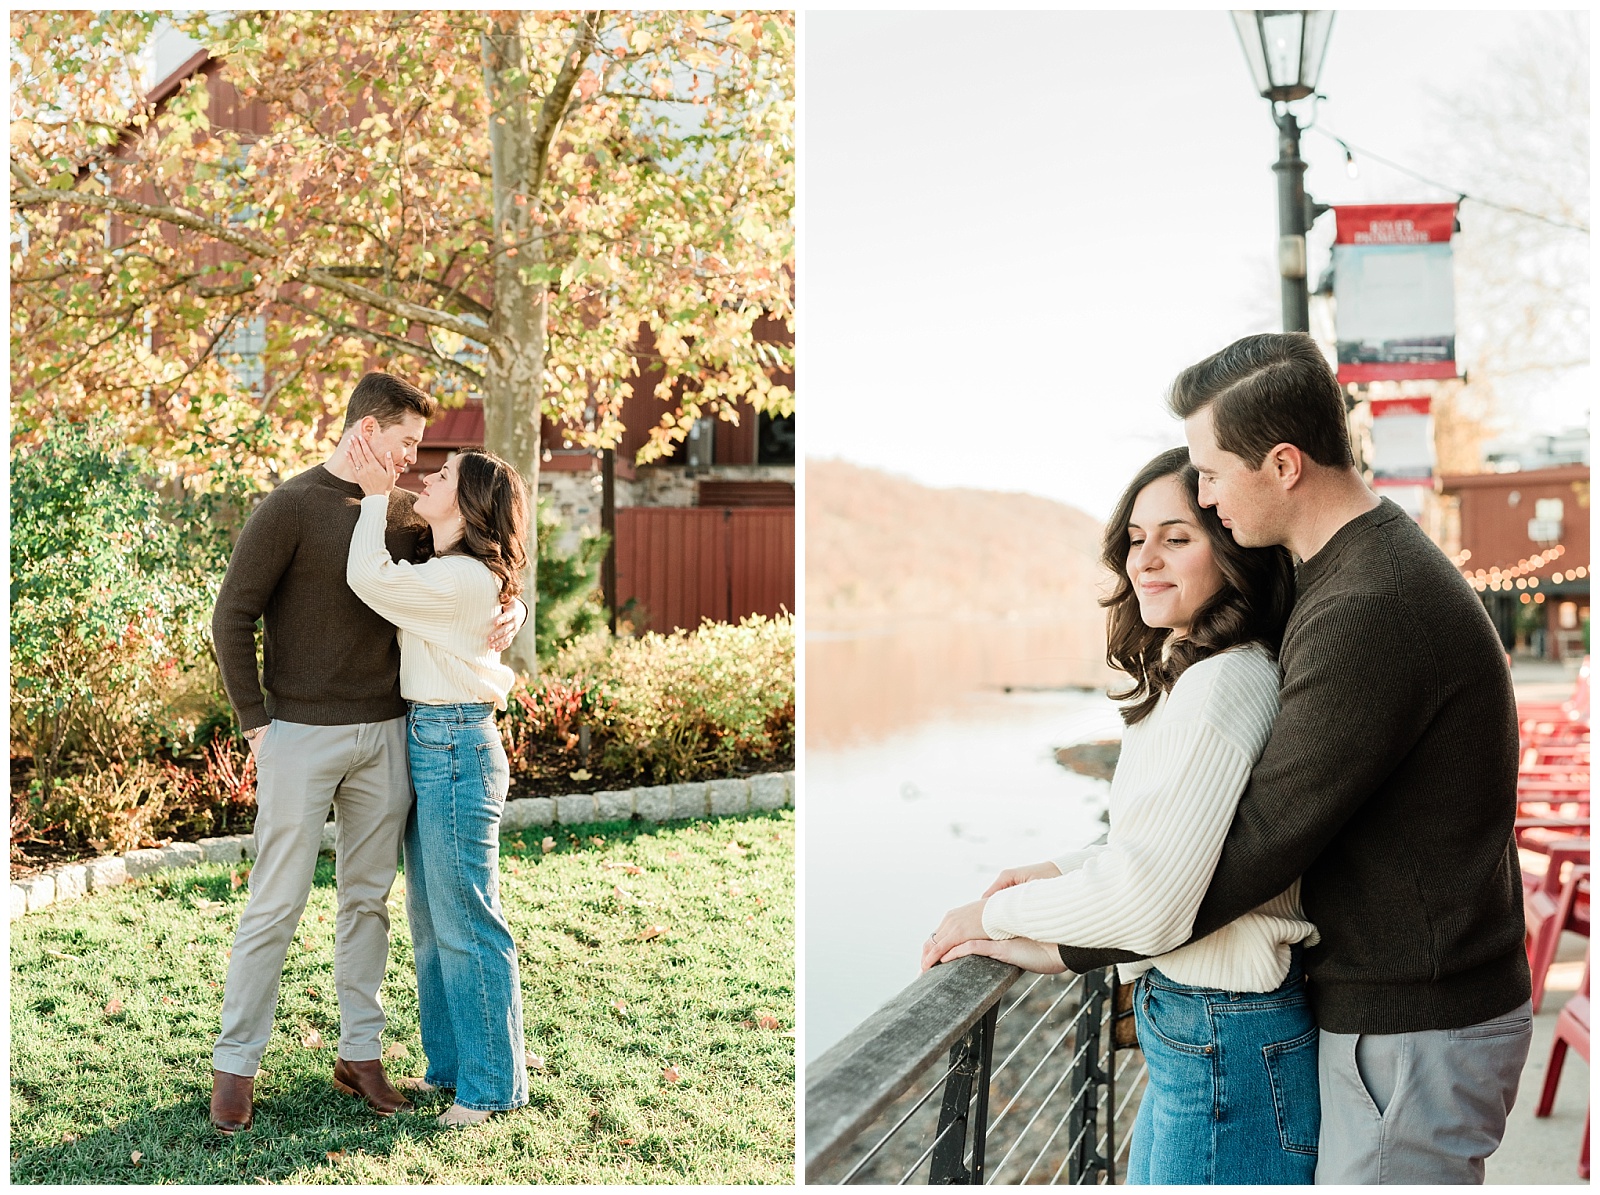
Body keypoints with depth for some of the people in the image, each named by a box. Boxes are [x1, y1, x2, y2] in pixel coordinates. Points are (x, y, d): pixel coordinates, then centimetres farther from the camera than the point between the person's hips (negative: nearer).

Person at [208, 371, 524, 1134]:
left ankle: (360, 1054, 22)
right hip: (301, 735, -5)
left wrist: (511, 611, -9)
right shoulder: (289, 508, -9)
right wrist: (256, 725, -11)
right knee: (277, 904, -1)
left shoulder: (402, 518, 9)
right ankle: (235, 1064, 12)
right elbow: (232, 619, -9)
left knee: (368, 898, 11)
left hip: (384, 734, 6)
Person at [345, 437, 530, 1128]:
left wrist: (376, 495, -11)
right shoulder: (445, 572, 13)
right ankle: (451, 1064, 28)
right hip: (428, 743, 10)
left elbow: (370, 579, -20)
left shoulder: (466, 579, -18)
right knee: (430, 922, 16)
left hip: (455, 751, -10)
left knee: (465, 925, -3)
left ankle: (492, 1084, 7)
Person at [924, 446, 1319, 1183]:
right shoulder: (1182, 677, 11)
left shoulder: (1222, 687, -21)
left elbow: (1145, 900, -23)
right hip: (1187, 1032, 10)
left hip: (1227, 1057, -10)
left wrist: (997, 913, -10)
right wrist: (1059, 873, 10)